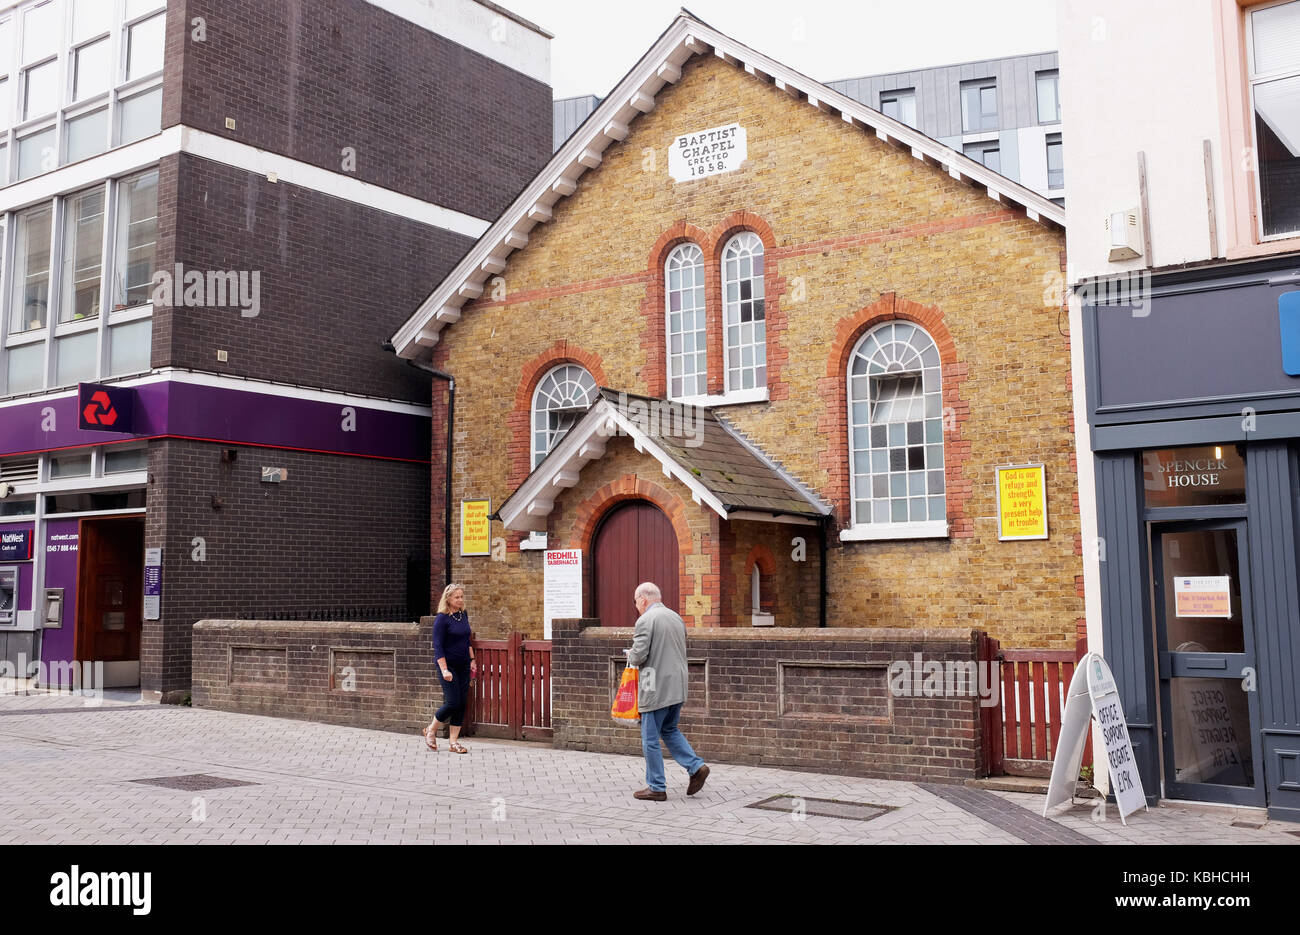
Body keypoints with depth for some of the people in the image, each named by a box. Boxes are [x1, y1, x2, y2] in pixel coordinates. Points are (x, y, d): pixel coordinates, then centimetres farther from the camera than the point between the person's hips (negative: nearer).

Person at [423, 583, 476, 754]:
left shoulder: (463, 615, 8)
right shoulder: (442, 618, -13)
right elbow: (438, 647, -15)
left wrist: (472, 660, 15)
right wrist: (444, 670, -21)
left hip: (463, 666, 7)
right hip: (448, 664, -7)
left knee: (462, 704, 4)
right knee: (453, 703, -9)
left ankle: (454, 742, 12)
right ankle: (431, 731, 15)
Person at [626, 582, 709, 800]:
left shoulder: (645, 620, -12)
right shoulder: (676, 618, 13)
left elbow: (639, 655, -17)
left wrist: (631, 655, 4)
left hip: (656, 688, -8)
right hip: (678, 686, 8)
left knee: (650, 738, 3)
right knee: (669, 730, 22)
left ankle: (656, 788, 8)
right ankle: (696, 766, 9)